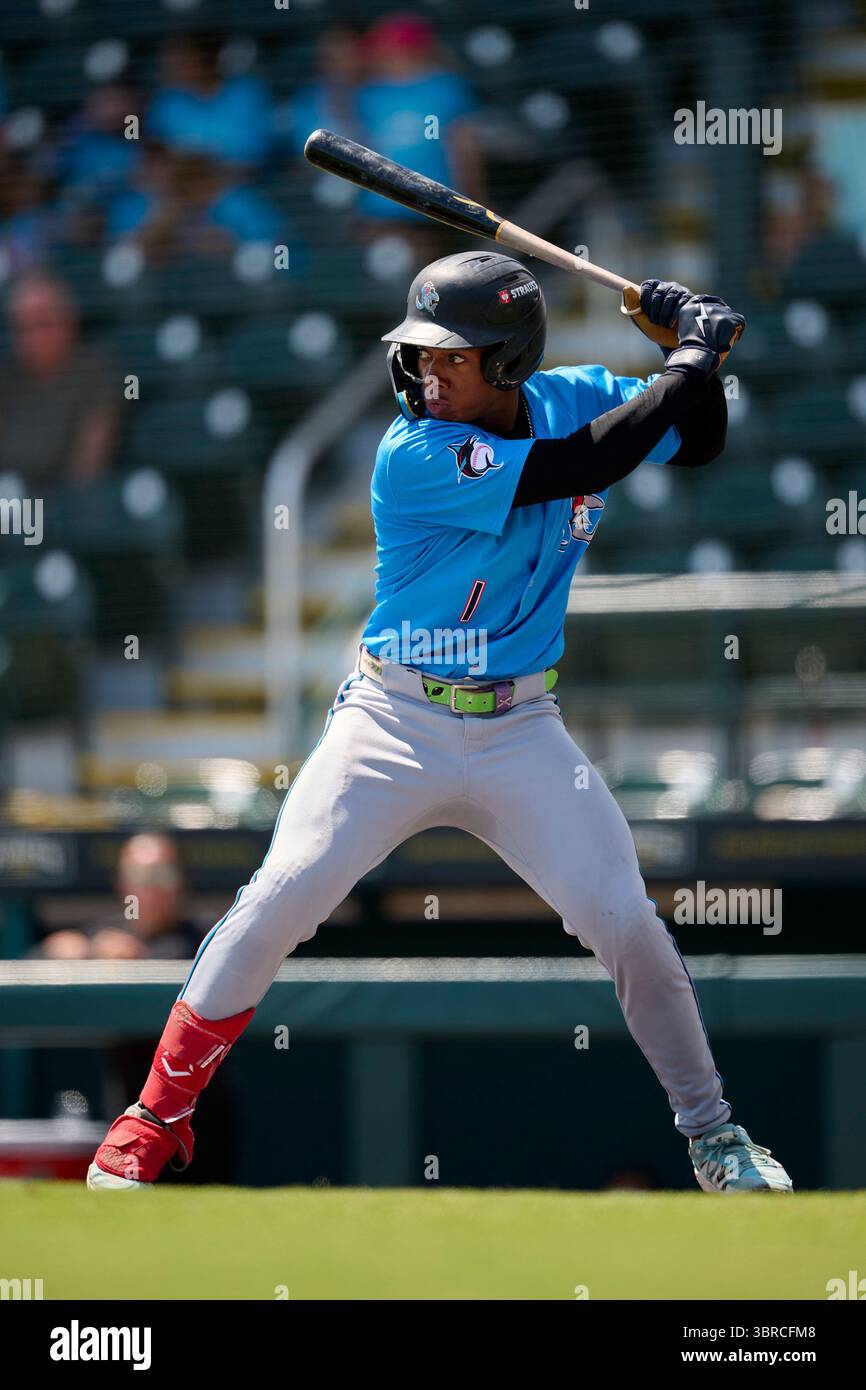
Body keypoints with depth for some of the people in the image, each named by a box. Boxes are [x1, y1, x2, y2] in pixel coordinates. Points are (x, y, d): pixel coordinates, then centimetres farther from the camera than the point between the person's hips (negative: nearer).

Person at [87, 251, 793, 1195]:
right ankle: (158, 1115, -2)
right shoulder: (412, 456, -19)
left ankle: (711, 1134, 13)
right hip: (393, 723, -4)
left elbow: (698, 442, 12)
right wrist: (687, 361, -17)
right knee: (282, 897, -15)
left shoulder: (570, 398, -1)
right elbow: (585, 466, -26)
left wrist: (697, 348, -7)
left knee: (626, 923, -5)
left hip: (520, 735, 4)